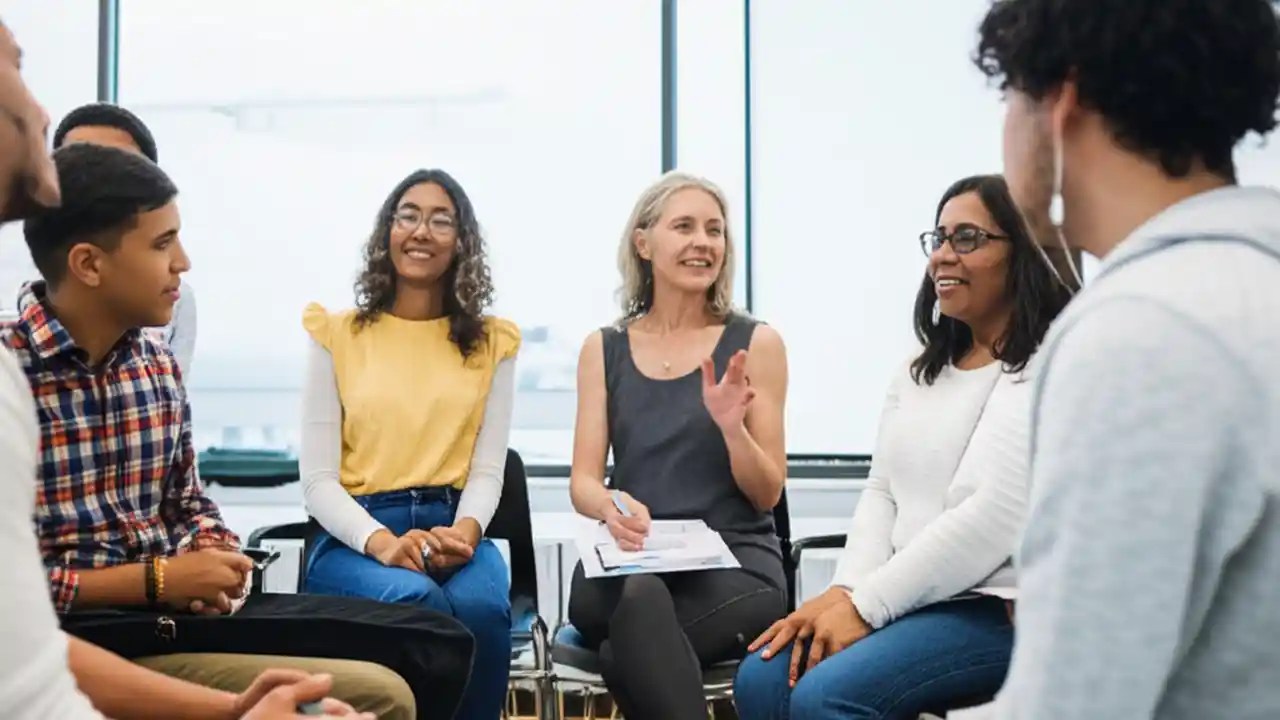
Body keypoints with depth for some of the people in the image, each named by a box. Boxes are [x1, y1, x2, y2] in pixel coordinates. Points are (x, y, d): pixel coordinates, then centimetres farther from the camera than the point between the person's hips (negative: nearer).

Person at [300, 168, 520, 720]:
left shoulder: (491, 342, 15)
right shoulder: (338, 335, 9)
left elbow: (487, 470, 6)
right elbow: (318, 479, 1)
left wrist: (465, 530, -17)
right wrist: (382, 542, -18)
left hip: (454, 529, 2)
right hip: (356, 536, -1)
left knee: (482, 608, -33)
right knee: (417, 602, -35)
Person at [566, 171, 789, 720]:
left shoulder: (755, 343, 5)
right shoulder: (604, 349, 12)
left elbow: (768, 493, 5)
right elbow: (582, 481, 7)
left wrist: (731, 427, -15)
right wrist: (613, 505, -17)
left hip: (735, 560, -2)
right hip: (628, 561, 2)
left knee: (625, 651, -34)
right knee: (640, 598, -36)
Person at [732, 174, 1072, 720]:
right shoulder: (919, 373, 17)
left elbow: (995, 517, -19)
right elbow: (881, 493, 13)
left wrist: (866, 605, -17)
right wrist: (847, 589, -6)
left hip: (999, 608, -7)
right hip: (905, 600, 7)